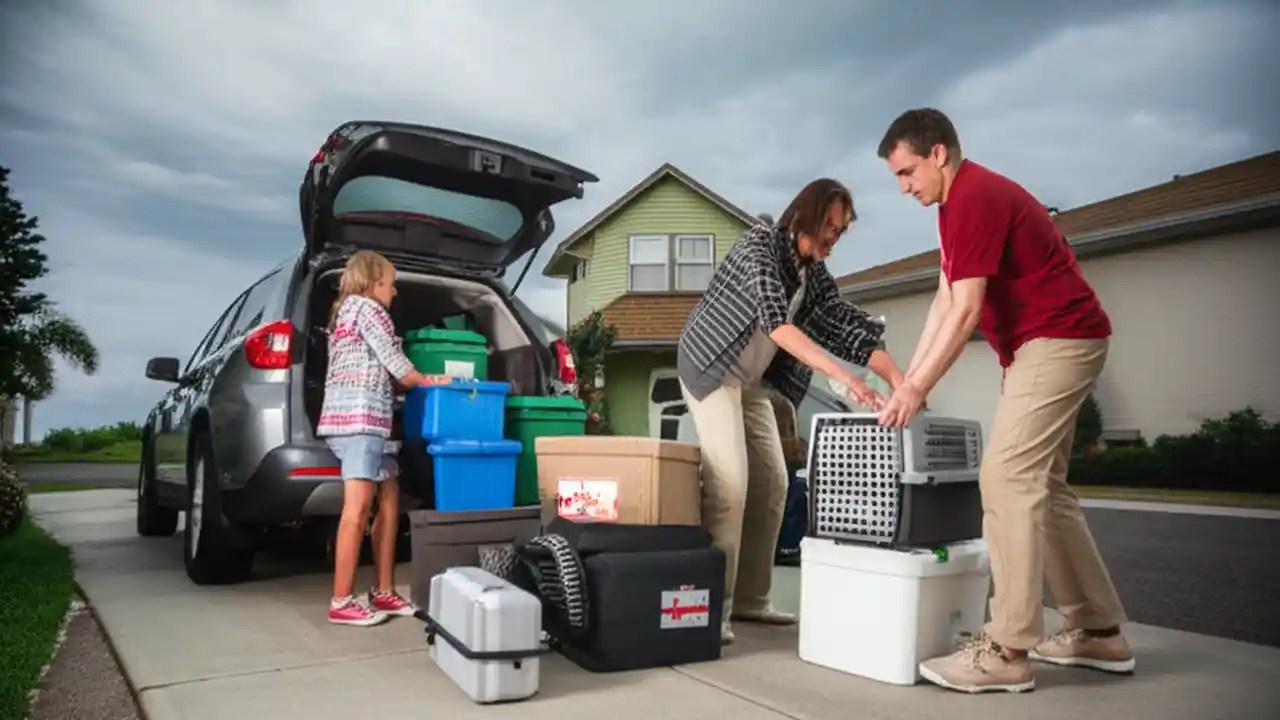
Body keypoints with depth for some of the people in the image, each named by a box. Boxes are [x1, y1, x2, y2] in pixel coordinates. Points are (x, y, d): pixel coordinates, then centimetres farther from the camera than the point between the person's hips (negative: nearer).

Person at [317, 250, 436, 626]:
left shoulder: (343, 312, 27)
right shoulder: (367, 308, -1)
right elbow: (395, 365, -4)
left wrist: (413, 381, 20)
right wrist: (428, 382, 12)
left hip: (357, 417, 10)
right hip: (360, 415, -10)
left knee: (390, 500, 9)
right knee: (358, 508, -11)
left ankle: (384, 592, 11)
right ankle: (341, 602, -10)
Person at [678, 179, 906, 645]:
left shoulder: (815, 273, 4)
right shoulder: (760, 244, -19)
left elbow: (849, 327, -2)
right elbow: (777, 324, -32)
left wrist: (899, 381, -17)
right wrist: (842, 376, -40)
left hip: (753, 381, 8)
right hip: (711, 368, -8)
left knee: (771, 484, 4)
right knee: (730, 483, -18)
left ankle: (749, 599, 13)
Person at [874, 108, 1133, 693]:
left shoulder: (976, 198, -17)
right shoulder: (960, 202, 15)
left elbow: (966, 311, -22)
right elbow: (943, 302, 13)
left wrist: (917, 390, -18)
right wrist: (906, 381, 8)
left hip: (1056, 341, -11)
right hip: (1052, 344, 11)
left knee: (1007, 478, -15)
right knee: (1042, 484, 13)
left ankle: (1007, 651, -12)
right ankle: (1099, 632, 22)